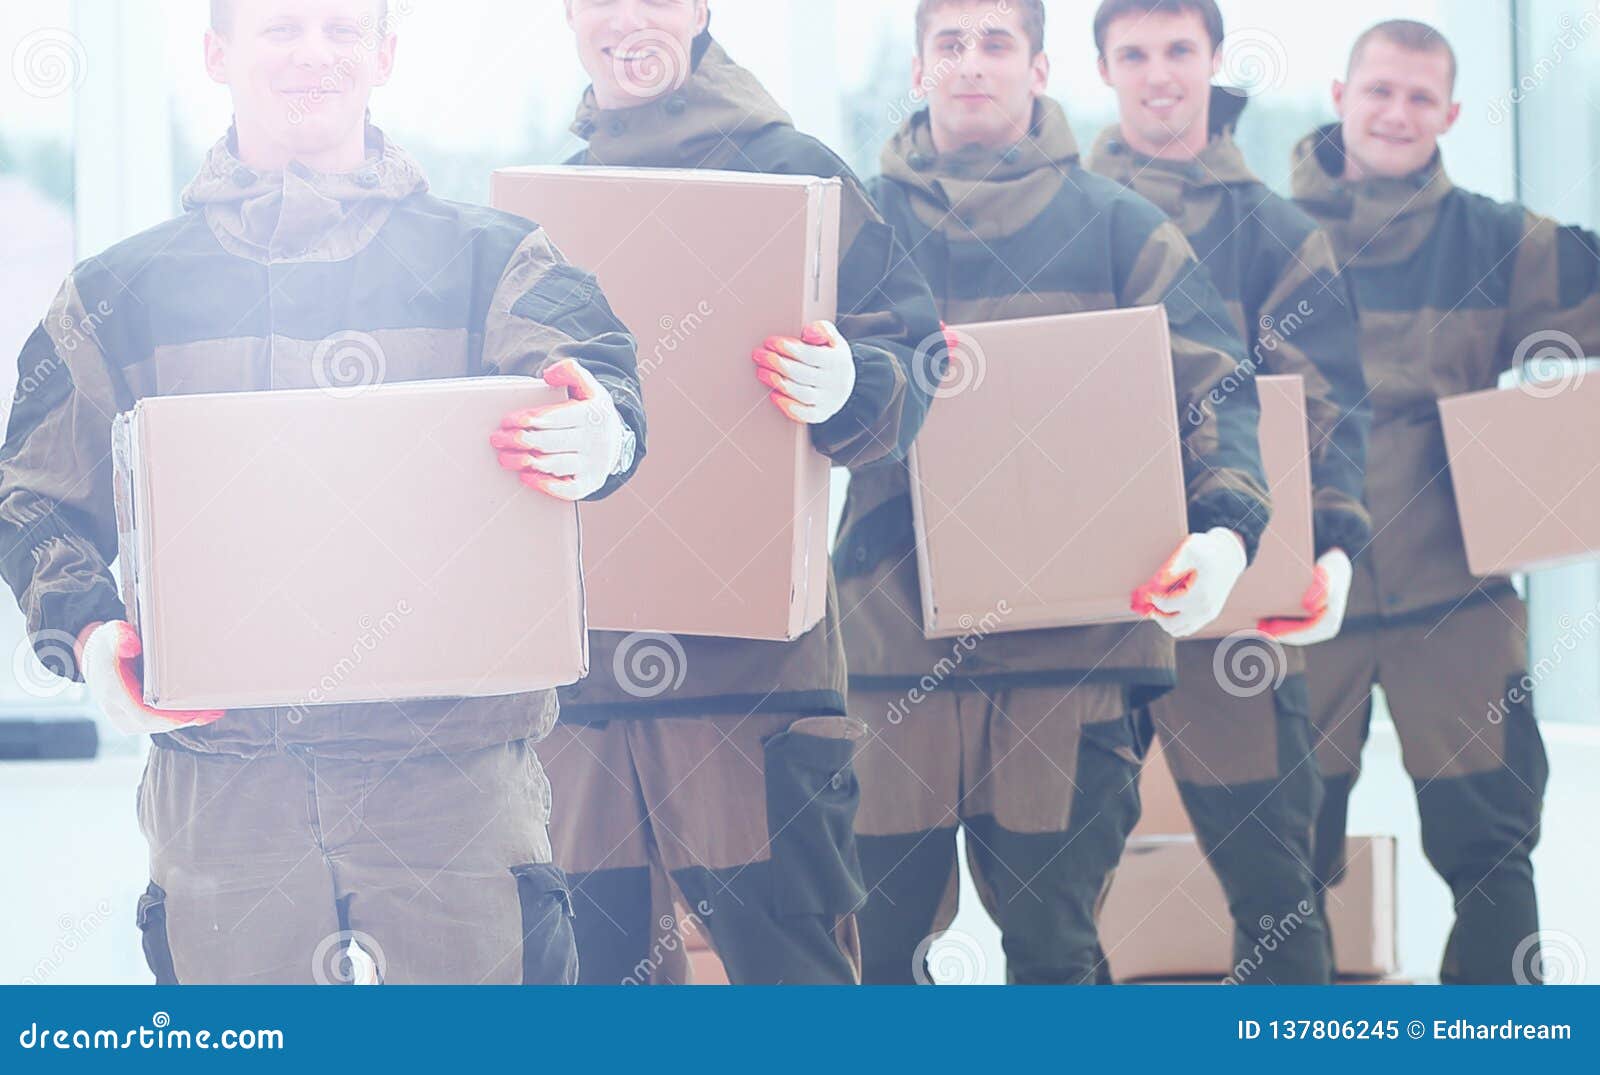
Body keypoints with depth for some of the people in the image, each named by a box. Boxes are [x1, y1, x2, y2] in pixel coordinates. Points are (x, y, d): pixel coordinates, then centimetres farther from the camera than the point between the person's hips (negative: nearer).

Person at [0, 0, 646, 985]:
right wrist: (87, 632, -9)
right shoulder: (123, 295, 11)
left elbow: (596, 372, -10)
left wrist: (600, 434, -35)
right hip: (219, 785, 1)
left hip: (456, 783, -1)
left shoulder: (491, 265, 7)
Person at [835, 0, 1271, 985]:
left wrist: (1225, 532, -14)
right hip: (893, 633, 1)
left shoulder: (1119, 228, 9)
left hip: (1075, 644, -1)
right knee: (874, 937, 3)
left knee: (1053, 942, 0)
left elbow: (1217, 391, 3)